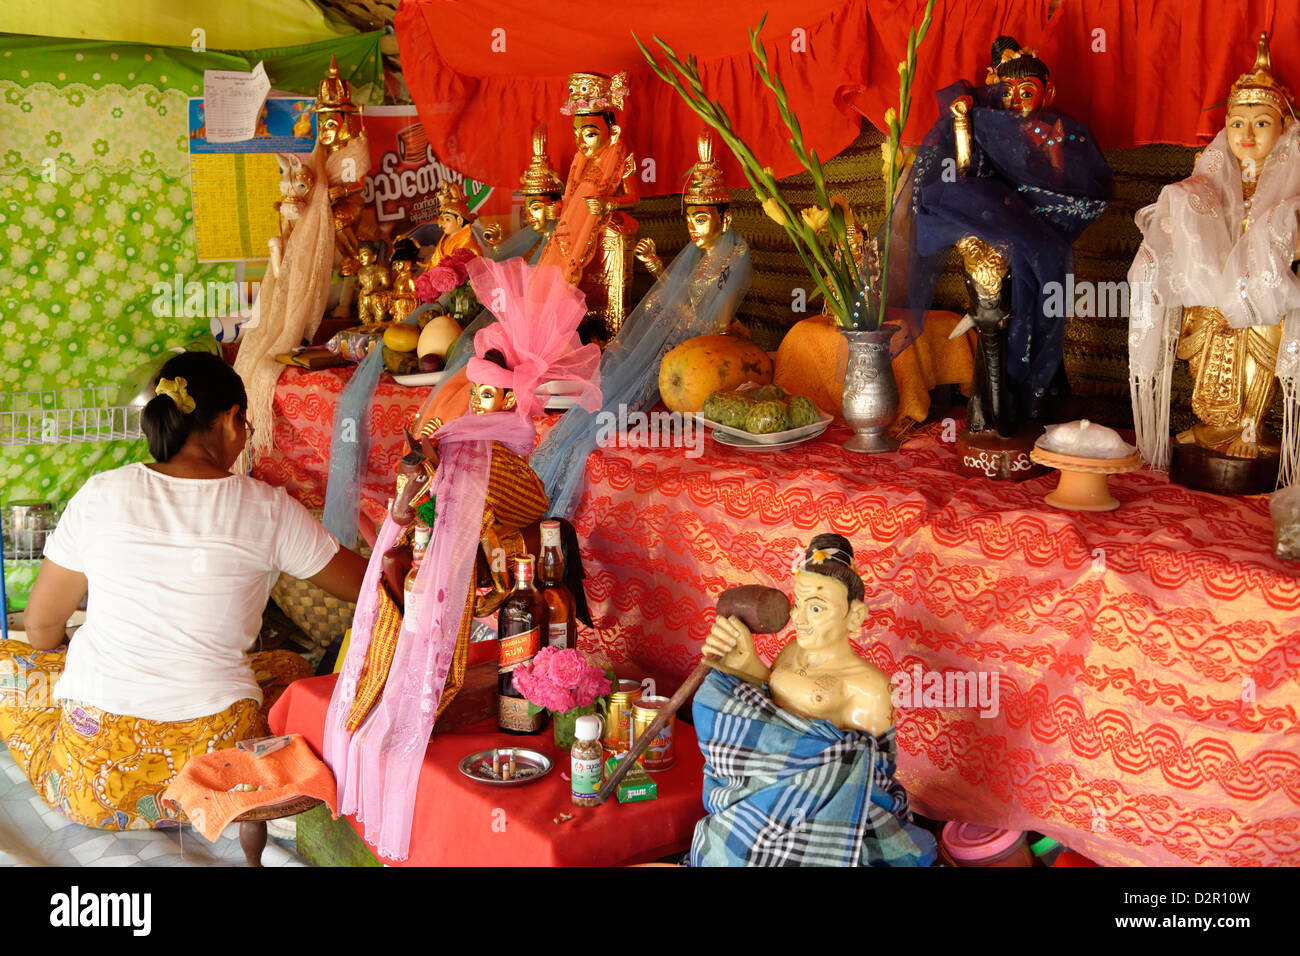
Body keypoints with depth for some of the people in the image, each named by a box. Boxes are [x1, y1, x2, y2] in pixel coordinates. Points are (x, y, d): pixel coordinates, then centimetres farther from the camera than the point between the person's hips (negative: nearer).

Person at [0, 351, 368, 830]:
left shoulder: (101, 494, -1)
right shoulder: (268, 509, -4)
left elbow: (42, 623, 8)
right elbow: (362, 584, 9)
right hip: (216, 760, 0)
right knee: (290, 667, 29)